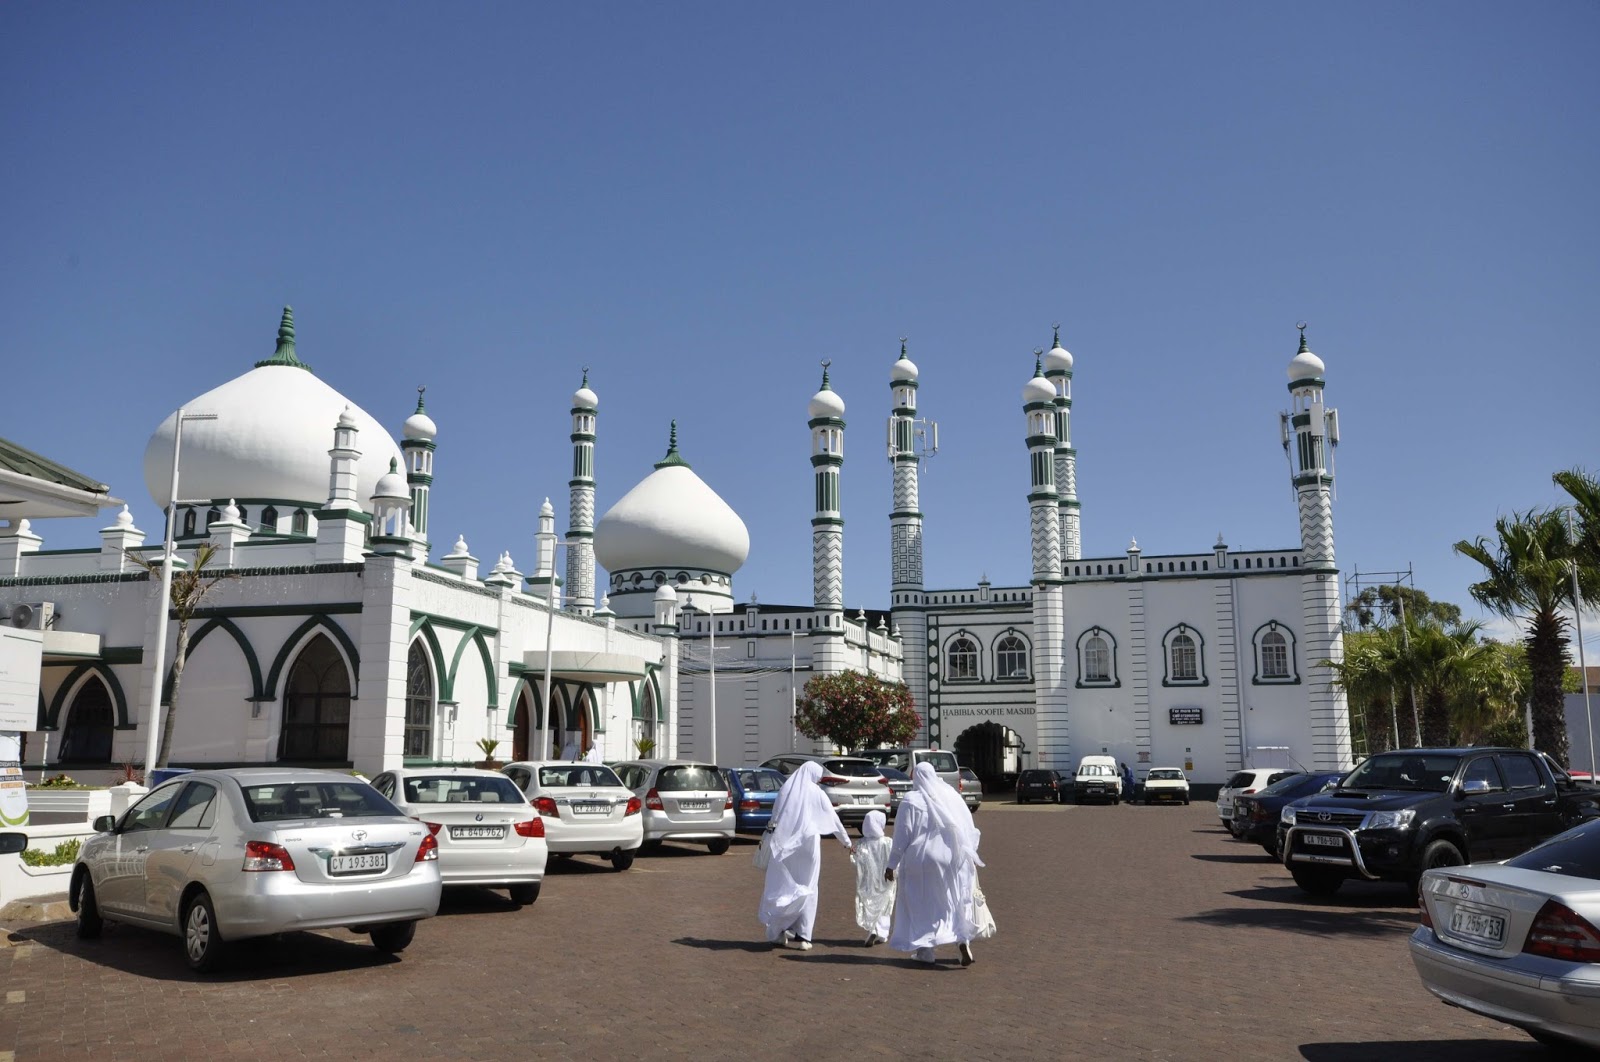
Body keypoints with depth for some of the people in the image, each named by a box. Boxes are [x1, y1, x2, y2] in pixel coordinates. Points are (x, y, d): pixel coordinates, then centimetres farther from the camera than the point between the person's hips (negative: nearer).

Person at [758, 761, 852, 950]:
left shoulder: (786, 789, 6)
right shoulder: (816, 793, 1)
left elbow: (774, 816, 7)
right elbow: (833, 819, 6)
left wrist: (771, 840, 17)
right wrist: (847, 842, 18)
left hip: (783, 847, 3)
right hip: (807, 844, -2)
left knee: (781, 887, 11)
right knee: (806, 889, 5)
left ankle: (780, 931, 12)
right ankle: (802, 935, 1)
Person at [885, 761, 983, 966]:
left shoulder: (911, 801, -9)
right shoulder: (952, 796, 4)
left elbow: (902, 835, -8)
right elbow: (969, 830, 8)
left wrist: (892, 864, -1)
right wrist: (970, 857, 17)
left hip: (921, 860, -3)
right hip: (953, 860, 3)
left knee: (920, 904, 11)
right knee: (956, 901, 14)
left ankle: (925, 950, 14)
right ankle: (964, 943, -3)